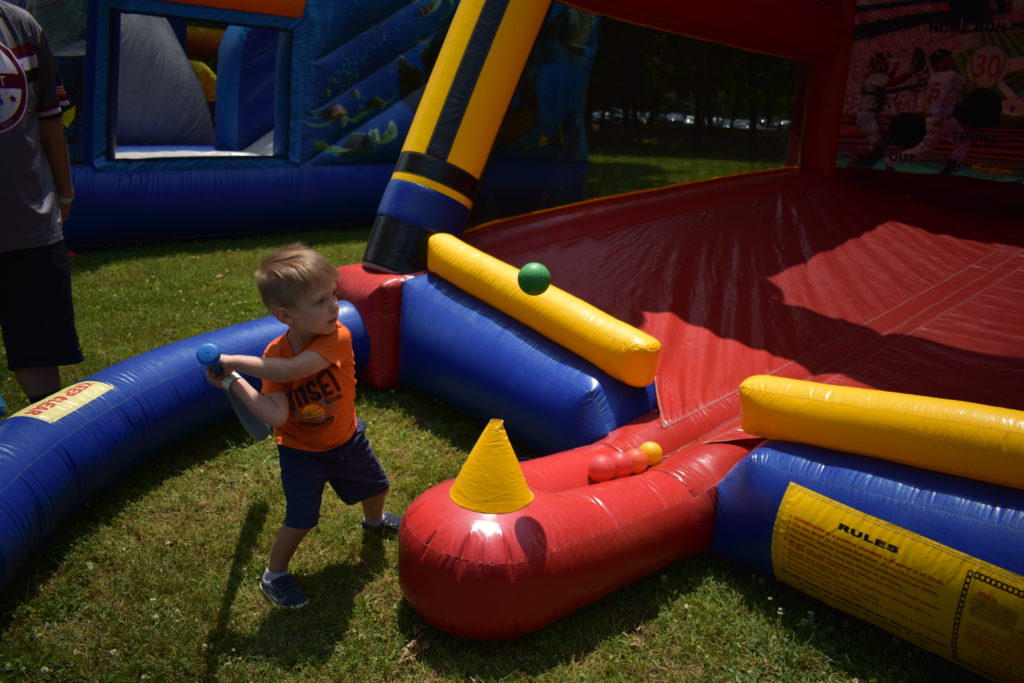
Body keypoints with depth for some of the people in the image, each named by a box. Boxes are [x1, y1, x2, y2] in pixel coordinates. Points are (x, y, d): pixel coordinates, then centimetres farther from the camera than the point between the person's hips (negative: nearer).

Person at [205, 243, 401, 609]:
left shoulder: (337, 338, -31)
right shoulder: (275, 353, -22)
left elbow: (289, 370, -43)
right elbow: (277, 417, -33)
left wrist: (233, 361, -35)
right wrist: (232, 382, -33)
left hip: (346, 439, 2)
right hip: (301, 452, -1)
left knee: (376, 487, 22)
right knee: (300, 520, -1)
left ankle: (373, 521, 59)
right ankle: (273, 576, 27)